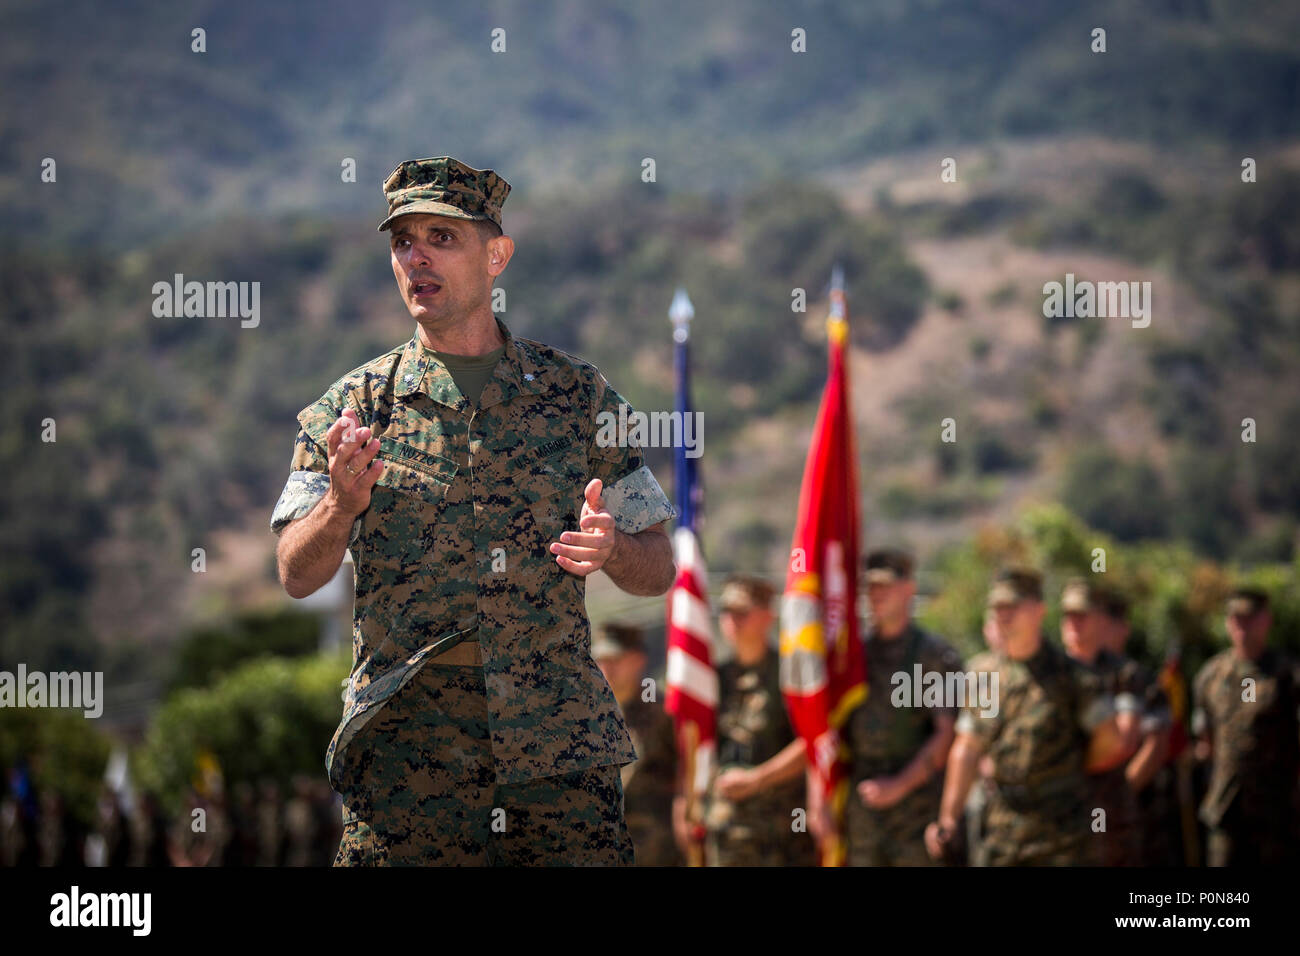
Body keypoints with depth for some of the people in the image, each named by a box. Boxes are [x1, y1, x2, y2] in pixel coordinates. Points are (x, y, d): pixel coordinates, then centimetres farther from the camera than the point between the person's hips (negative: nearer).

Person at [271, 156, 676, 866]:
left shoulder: (577, 394, 9)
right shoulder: (353, 407, 6)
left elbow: (659, 568, 11)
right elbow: (297, 577, -1)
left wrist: (612, 549, -12)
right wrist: (342, 504, -22)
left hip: (563, 745, 1)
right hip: (406, 747, -1)